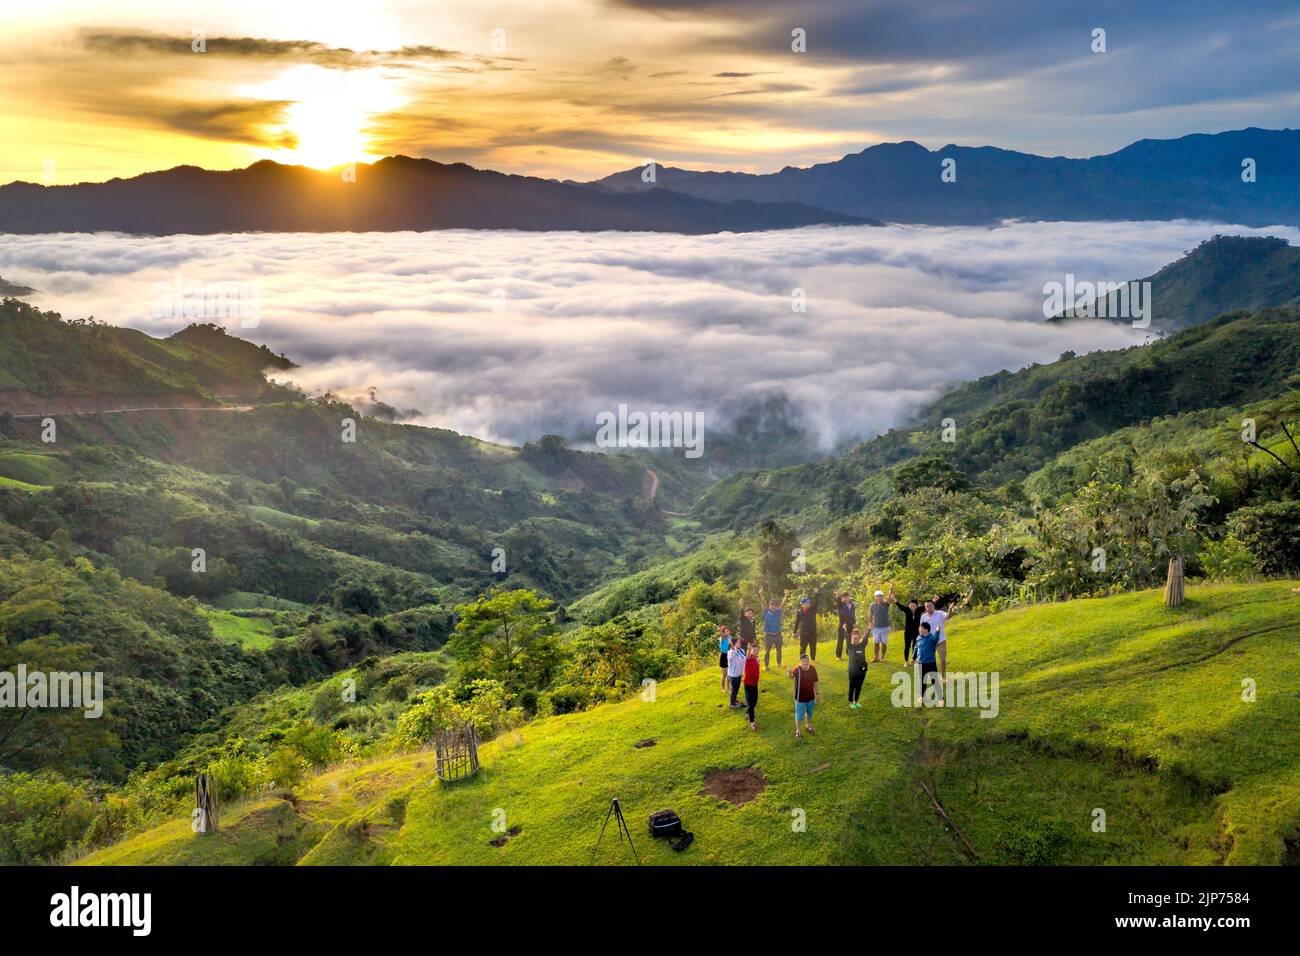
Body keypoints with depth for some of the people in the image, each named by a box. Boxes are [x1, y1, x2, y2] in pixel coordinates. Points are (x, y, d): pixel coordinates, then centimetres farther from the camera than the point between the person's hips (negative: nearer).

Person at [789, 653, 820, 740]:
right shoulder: (797, 670, -24)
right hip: (800, 697, -5)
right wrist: (790, 674, -72)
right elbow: (792, 675, -47)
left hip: (810, 697, 5)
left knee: (809, 713, 25)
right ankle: (798, 731, 30)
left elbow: (815, 682, 3)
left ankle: (808, 726, 50)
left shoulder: (812, 669, -9)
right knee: (799, 714, 10)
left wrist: (818, 693, 8)